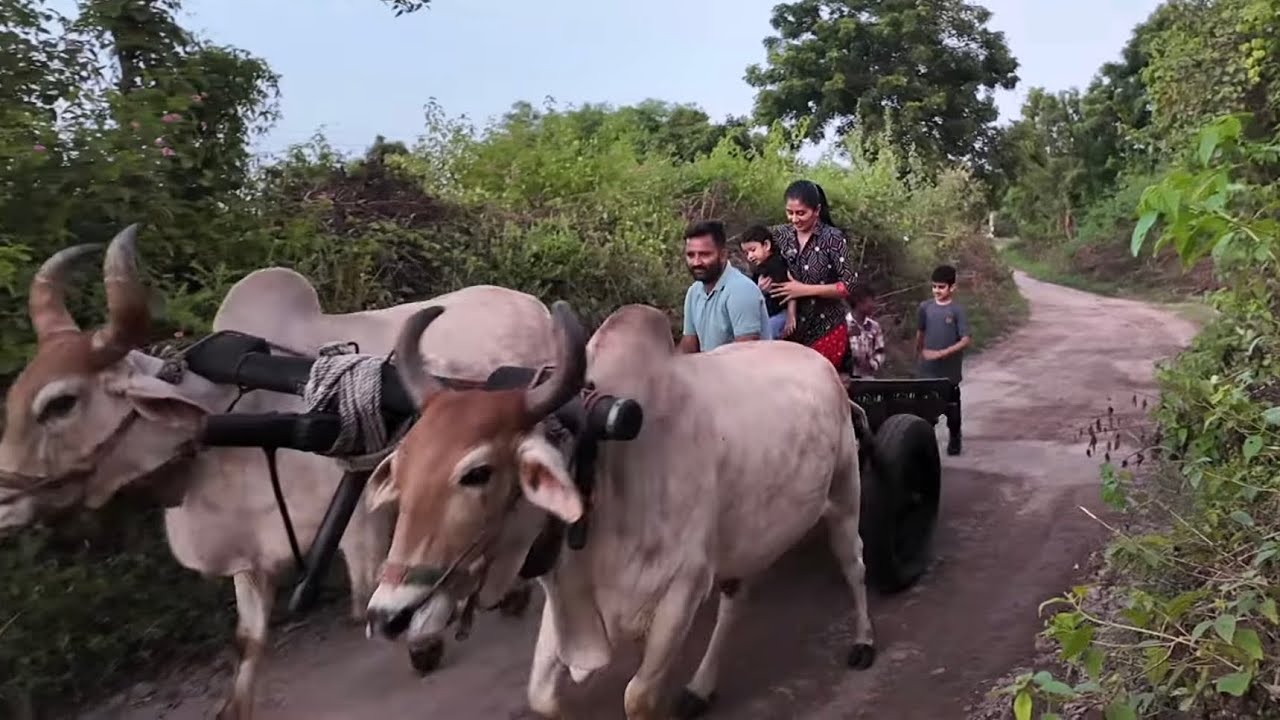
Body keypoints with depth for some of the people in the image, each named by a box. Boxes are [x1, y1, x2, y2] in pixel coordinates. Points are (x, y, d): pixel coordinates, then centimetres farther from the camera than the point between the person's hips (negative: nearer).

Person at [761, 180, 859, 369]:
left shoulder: (832, 238, -12)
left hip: (827, 329, -4)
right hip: (792, 328, 4)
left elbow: (850, 285, -14)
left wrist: (805, 290, -20)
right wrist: (761, 279, -9)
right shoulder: (781, 235, 0)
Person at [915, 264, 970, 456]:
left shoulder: (958, 310, -11)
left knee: (951, 405, 13)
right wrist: (919, 352, 23)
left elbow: (965, 340, -16)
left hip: (949, 370, -2)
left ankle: (954, 438, 30)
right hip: (927, 369, 2)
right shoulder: (925, 307, -1)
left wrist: (941, 353, -24)